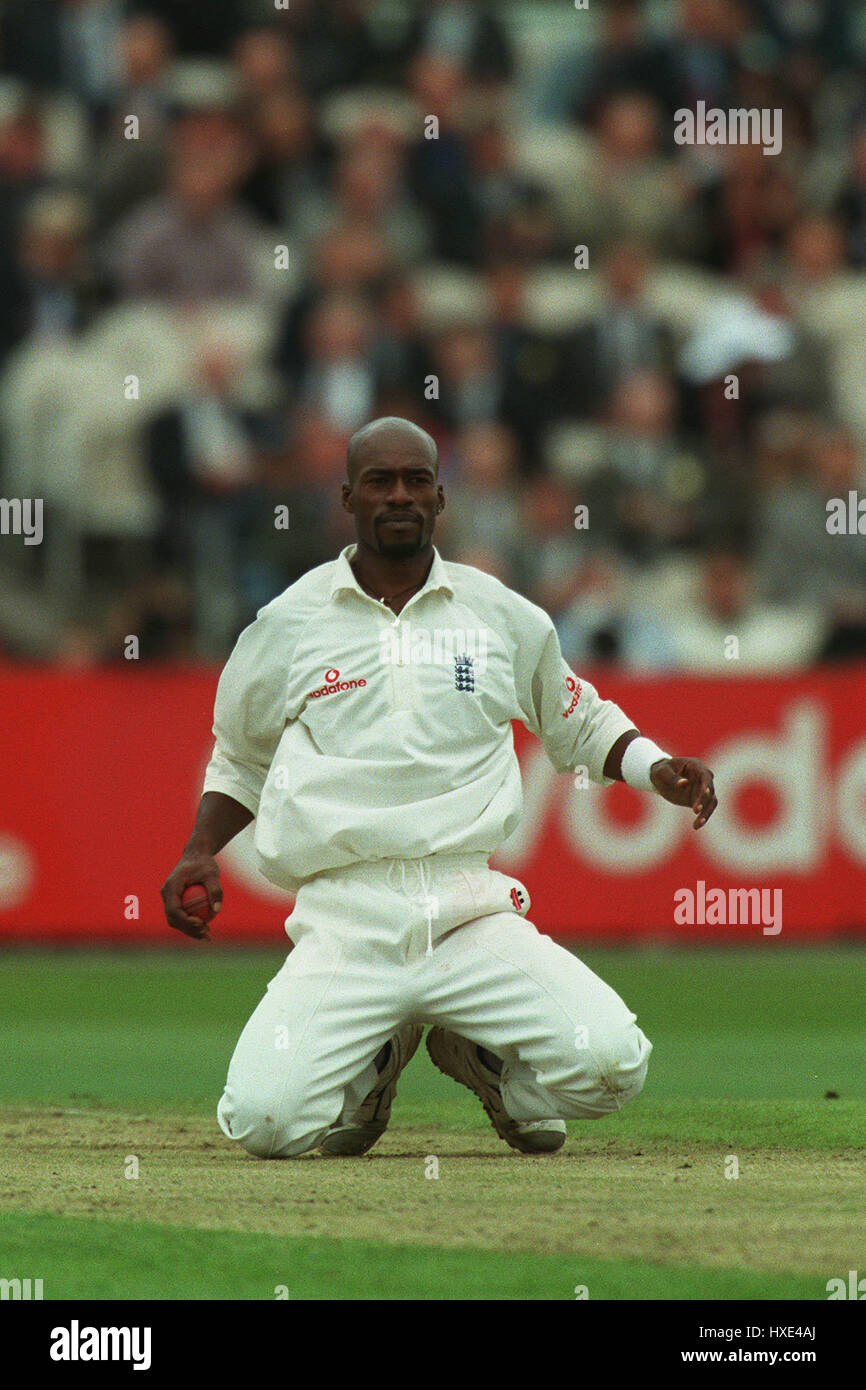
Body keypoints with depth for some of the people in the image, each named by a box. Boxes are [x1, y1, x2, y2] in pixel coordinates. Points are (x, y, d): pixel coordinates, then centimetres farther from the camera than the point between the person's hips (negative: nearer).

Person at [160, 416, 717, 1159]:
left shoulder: (505, 616, 10)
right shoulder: (288, 623, 9)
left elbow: (578, 722, 25)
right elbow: (241, 760, 23)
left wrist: (657, 771, 6)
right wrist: (200, 853, 7)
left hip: (471, 912, 1)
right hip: (344, 922, 0)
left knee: (610, 1066, -22)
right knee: (264, 1118, -22)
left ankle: (481, 1056, 15)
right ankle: (375, 1064, 16)